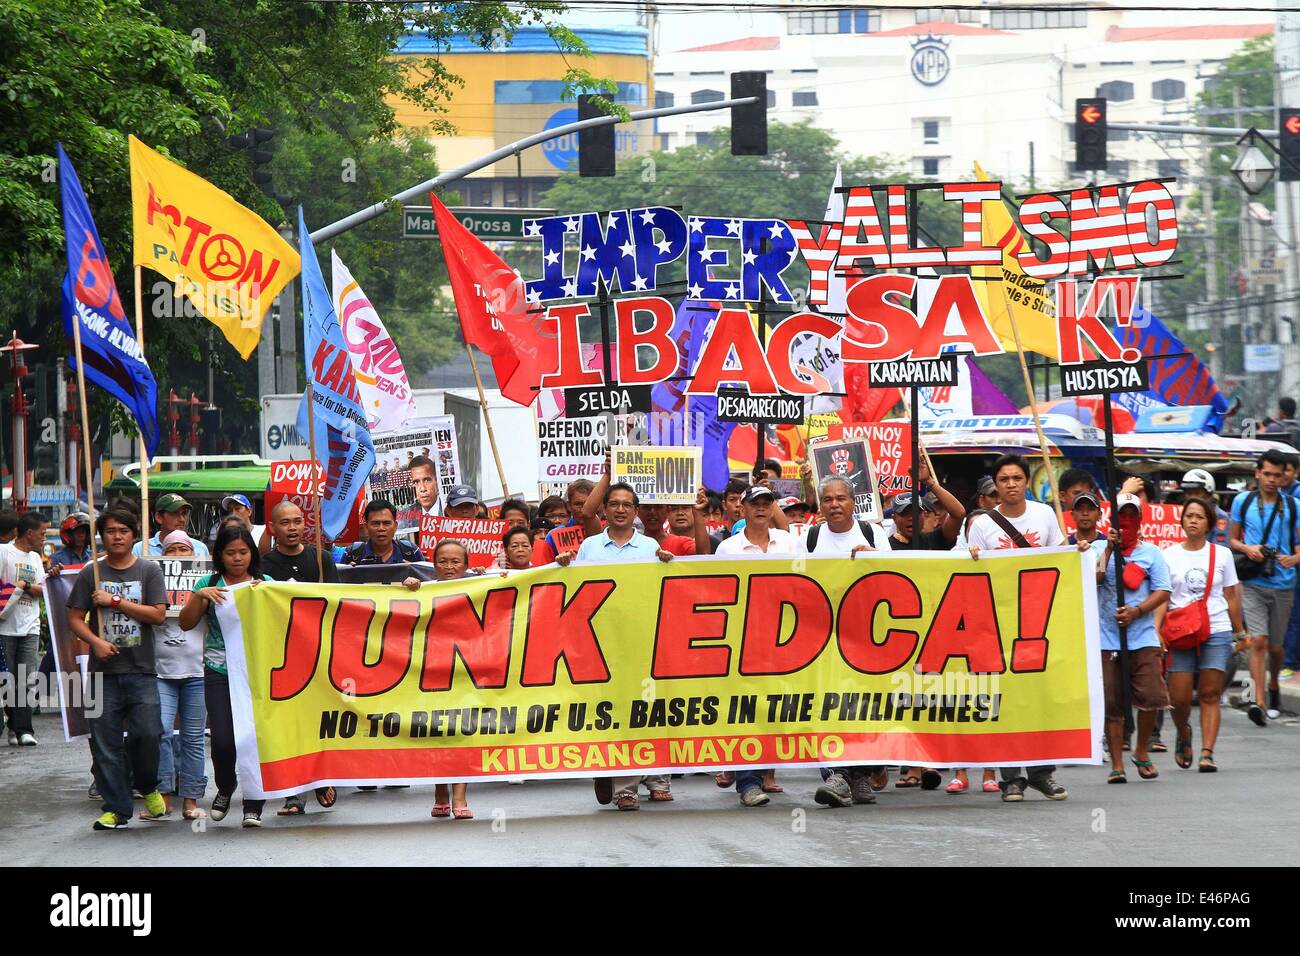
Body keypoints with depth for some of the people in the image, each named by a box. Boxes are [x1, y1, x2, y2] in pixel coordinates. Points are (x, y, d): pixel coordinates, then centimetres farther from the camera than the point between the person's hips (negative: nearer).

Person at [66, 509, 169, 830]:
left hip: (141, 669, -1)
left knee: (147, 733, -12)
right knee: (105, 742, 0)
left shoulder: (149, 571, 6)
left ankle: (148, 786, 17)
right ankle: (116, 808, 8)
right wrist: (96, 642, -12)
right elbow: (75, 618, 7)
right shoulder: (91, 573, 8)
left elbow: (158, 614, -4)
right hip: (104, 669, 1)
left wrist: (115, 601, -8)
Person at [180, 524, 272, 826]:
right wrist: (199, 596, -9)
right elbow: (186, 624, 6)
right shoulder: (209, 584, 9)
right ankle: (225, 789, 22)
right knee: (223, 739, -7)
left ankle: (253, 806, 5)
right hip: (219, 673, 0)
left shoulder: (266, 584, 8)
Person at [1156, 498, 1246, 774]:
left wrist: (1240, 632, 15)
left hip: (1217, 632, 0)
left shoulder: (1221, 554, 9)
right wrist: (1156, 630, -11)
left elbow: (1230, 596, 14)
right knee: (1179, 697, -3)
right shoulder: (1169, 555, 5)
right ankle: (1184, 735, 26)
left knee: (1210, 695, -6)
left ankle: (1207, 752, -6)